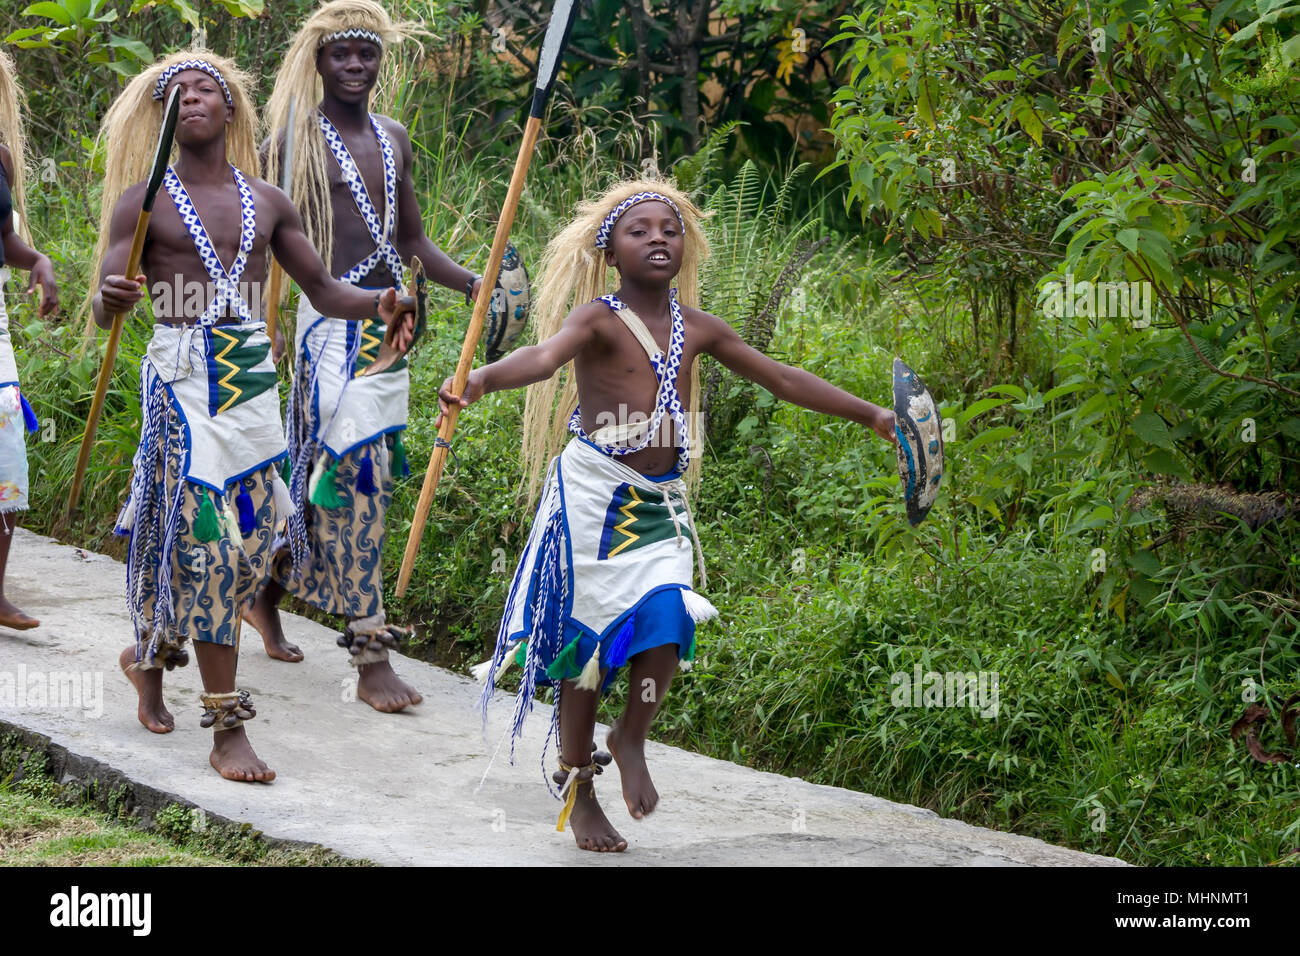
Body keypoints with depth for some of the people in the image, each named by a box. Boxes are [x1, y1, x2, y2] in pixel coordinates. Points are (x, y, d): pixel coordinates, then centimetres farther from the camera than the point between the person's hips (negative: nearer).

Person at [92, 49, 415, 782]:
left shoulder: (268, 203, 11)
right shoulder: (143, 202, 0)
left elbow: (324, 290, 14)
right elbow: (104, 310, -7)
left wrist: (379, 304, -7)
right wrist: (114, 299, -31)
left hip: (254, 377, 5)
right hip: (182, 380, -5)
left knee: (249, 545, 7)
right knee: (207, 541, -10)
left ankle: (152, 657, 34)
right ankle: (228, 729, -8)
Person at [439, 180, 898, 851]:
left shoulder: (696, 329, 7)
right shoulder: (598, 319, -9)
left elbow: (782, 379, 15)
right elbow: (544, 355, -30)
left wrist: (870, 416, 17)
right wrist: (479, 380, -51)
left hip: (661, 500, 4)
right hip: (596, 494, -4)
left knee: (667, 621, -15)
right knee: (589, 637, -2)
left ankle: (631, 738, 13)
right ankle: (577, 786, 14)